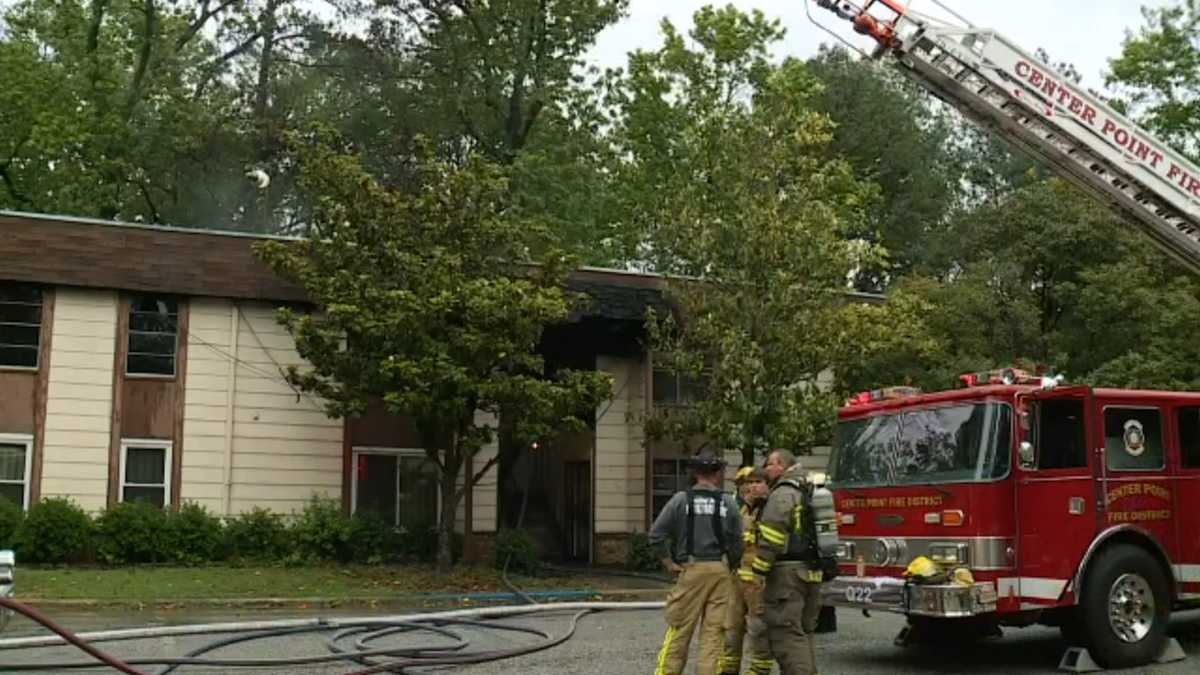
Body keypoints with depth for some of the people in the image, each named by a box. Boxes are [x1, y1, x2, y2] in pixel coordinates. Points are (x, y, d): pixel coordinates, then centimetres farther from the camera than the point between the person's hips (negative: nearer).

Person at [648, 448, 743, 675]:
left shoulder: (681, 499, -1)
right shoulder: (727, 502, 1)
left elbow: (656, 534, -7)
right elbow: (736, 541, -1)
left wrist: (669, 562, 1)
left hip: (691, 569, -1)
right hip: (721, 571, 1)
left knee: (679, 630, 5)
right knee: (714, 632, 5)